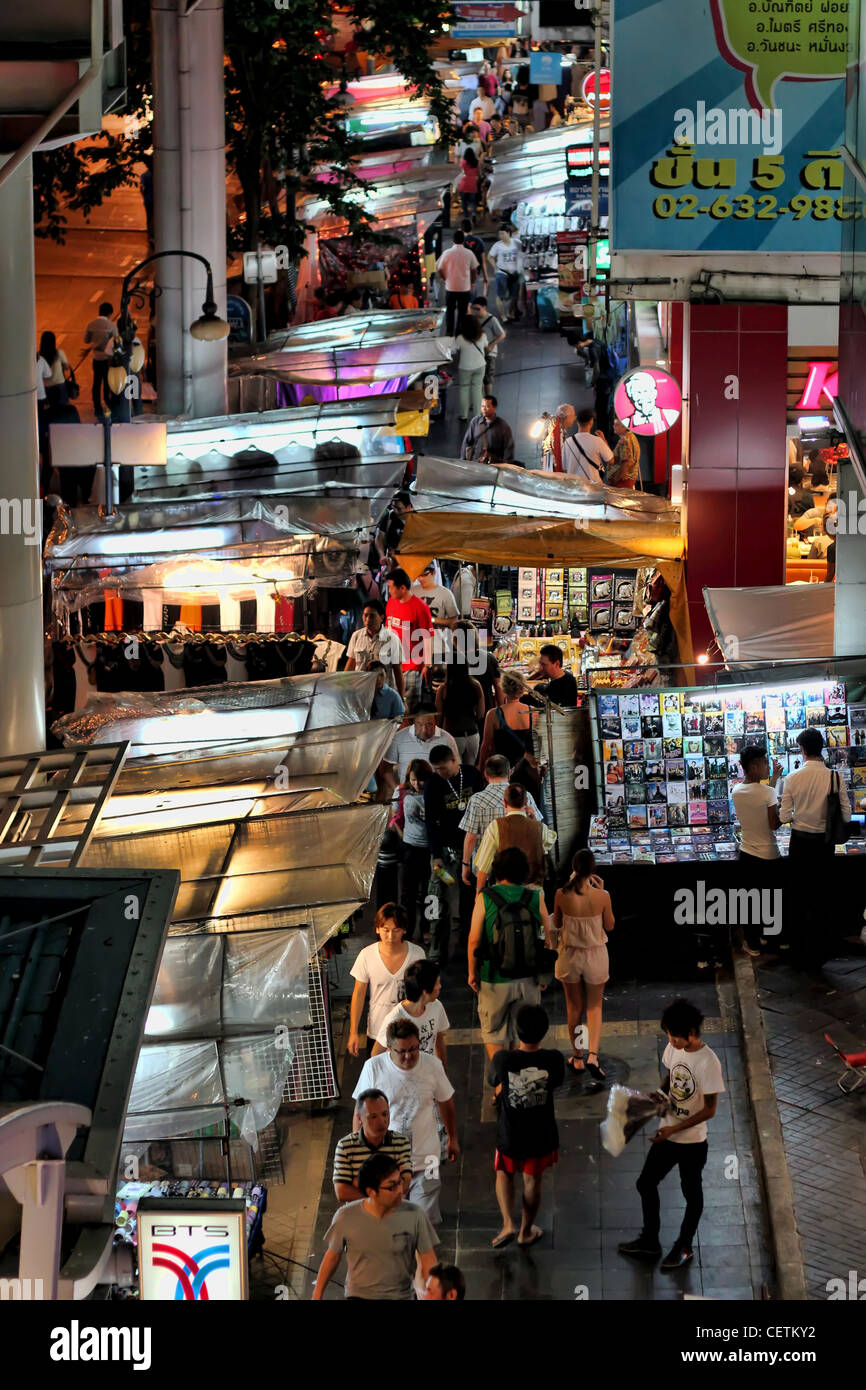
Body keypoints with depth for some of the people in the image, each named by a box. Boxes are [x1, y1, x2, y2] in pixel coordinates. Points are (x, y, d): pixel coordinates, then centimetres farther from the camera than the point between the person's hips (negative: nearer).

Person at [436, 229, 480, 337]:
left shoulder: (447, 253, -9)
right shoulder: (469, 253, -6)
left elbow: (440, 269, -5)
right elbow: (474, 269, 1)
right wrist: (471, 283, 15)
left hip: (450, 287, 0)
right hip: (465, 288, 0)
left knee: (450, 310, 14)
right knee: (462, 312, 9)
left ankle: (449, 332, 14)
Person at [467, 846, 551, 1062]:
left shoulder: (485, 898, -11)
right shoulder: (536, 898, -5)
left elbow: (474, 940, -10)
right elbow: (548, 938, 0)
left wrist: (472, 972, 4)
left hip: (494, 980, -2)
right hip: (528, 979, 2)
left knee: (493, 1034, 15)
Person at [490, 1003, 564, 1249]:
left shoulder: (502, 1059, -24)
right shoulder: (553, 1059, -22)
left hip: (510, 1135, -1)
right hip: (541, 1136, 1)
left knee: (504, 1174, 28)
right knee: (532, 1181, 24)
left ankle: (508, 1224, 14)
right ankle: (526, 1231, 40)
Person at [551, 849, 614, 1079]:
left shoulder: (562, 895, -17)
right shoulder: (601, 897, -18)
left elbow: (557, 924, 1)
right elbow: (609, 926, -2)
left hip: (569, 956, 1)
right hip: (595, 957, -1)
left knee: (574, 1008, 17)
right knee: (594, 1007, 14)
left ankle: (577, 1058, 27)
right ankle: (592, 1055, -4)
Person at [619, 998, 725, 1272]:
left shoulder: (708, 1063, -27)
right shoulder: (674, 1048, -7)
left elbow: (709, 1110, -21)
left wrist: (674, 1129, -24)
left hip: (692, 1140, -7)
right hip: (667, 1134, 7)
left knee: (691, 1193, 14)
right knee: (646, 1184, 16)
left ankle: (684, 1247, 33)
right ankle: (649, 1242, 34)